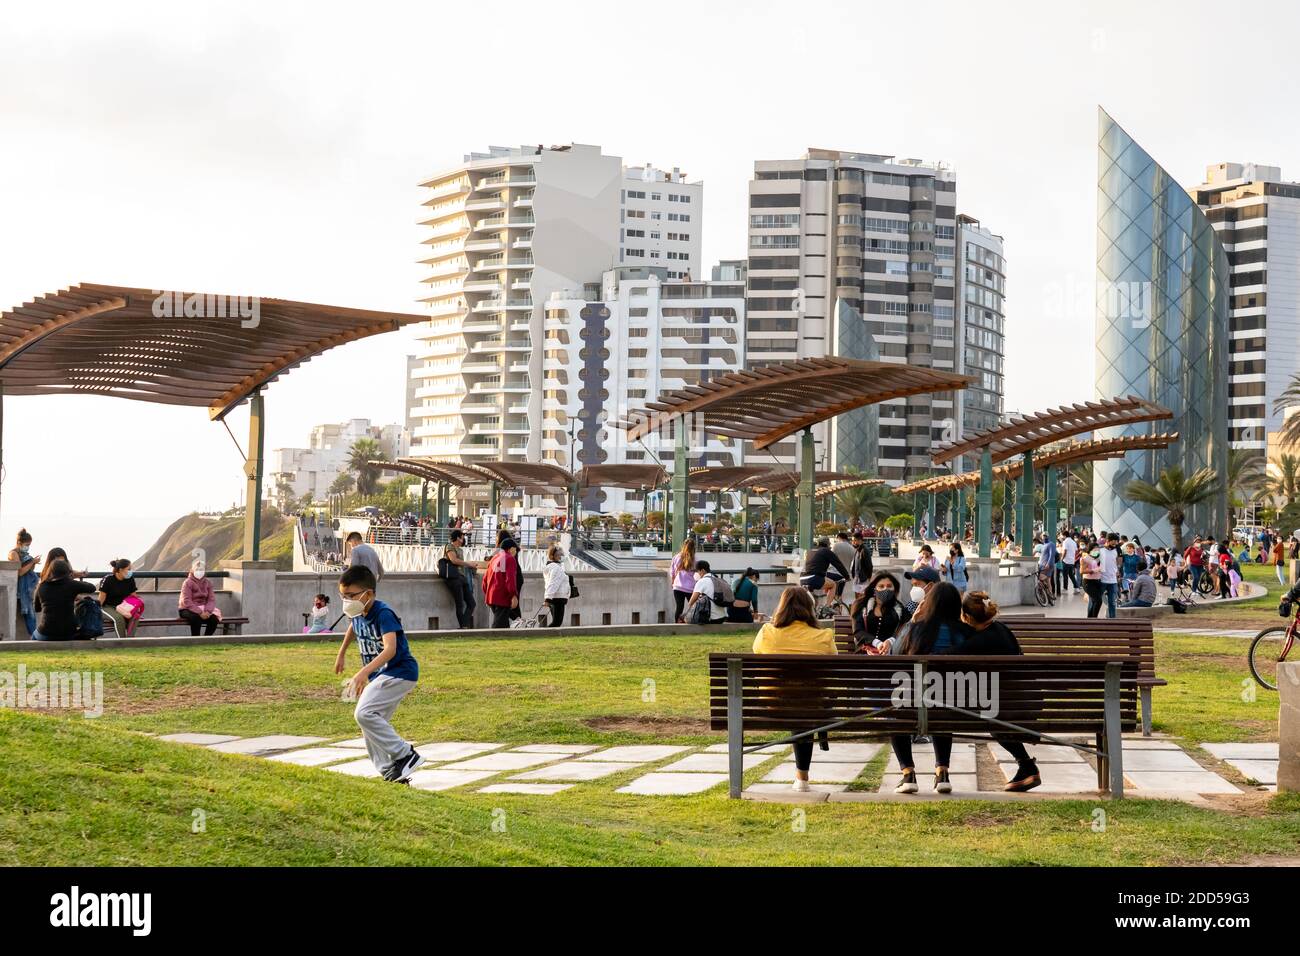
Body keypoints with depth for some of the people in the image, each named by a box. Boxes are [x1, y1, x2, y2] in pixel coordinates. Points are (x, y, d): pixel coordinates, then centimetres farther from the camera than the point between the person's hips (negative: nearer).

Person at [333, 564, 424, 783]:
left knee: (364, 713, -23)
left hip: (400, 672, -10)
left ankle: (405, 755, -18)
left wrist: (364, 672, -46)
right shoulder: (357, 614, 3)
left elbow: (390, 649, -36)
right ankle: (390, 771, 10)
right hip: (379, 675, 10)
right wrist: (342, 653, 38)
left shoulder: (383, 614, -23)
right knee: (370, 730, 7)